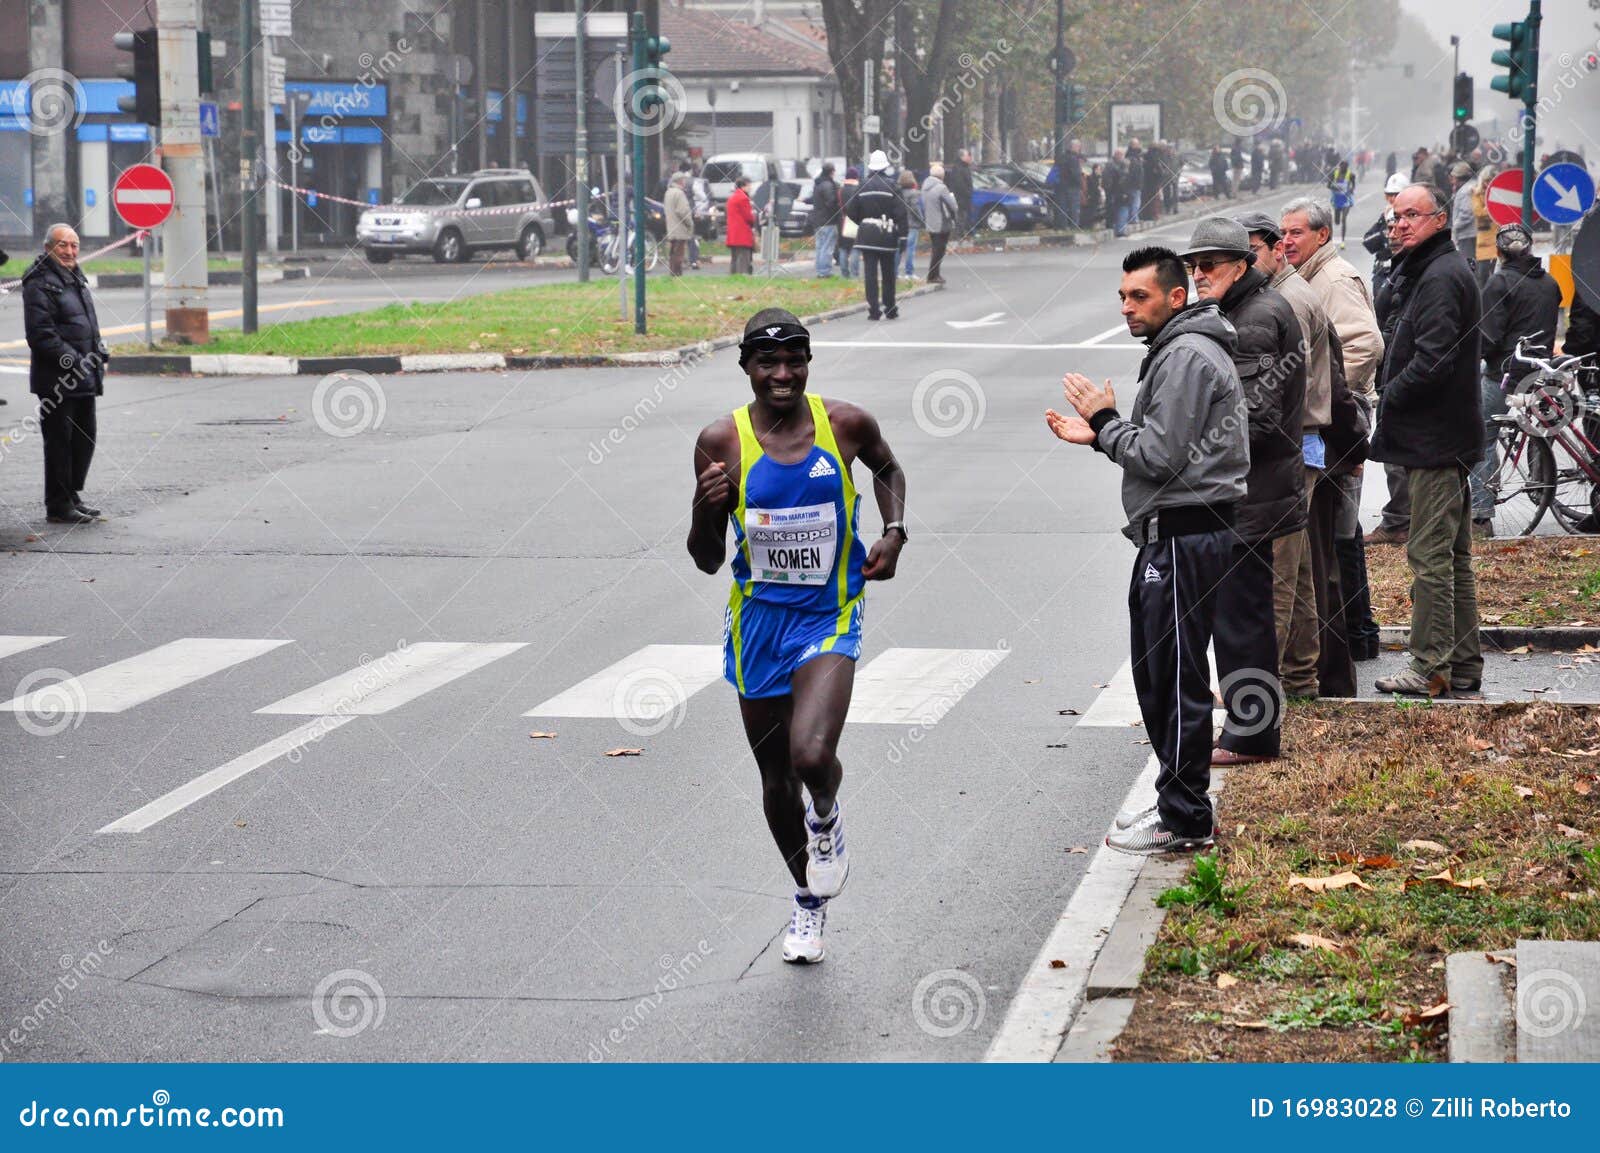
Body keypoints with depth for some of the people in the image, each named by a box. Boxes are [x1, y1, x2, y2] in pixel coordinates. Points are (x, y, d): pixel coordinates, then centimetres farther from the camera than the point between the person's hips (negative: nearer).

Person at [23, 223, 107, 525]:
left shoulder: (76, 278, 17)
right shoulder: (39, 284, -13)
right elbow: (41, 335, -19)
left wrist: (99, 350, 13)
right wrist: (73, 360, -22)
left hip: (84, 379, 9)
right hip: (56, 382, -9)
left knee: (85, 440, 15)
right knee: (59, 441, -3)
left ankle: (73, 497, 27)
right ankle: (58, 506, 3)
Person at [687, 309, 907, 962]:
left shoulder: (846, 424, -6)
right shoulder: (722, 441, -8)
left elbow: (887, 468, 19)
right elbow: (707, 561, -2)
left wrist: (894, 533, 3)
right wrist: (704, 509, -22)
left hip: (829, 618, -1)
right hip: (757, 620, 2)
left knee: (811, 756, -23)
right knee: (776, 778, 12)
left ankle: (827, 818, 14)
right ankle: (809, 899, 36)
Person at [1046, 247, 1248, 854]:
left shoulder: (1187, 357, -15)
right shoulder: (1173, 352, 19)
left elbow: (1159, 456, -20)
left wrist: (1106, 420, -7)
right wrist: (1097, 434, 13)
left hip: (1186, 540, -11)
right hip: (1168, 536, 11)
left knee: (1178, 679, -6)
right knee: (1156, 674, 17)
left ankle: (1185, 821, 0)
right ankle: (1178, 803, 25)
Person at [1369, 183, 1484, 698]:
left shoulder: (1440, 277, -16)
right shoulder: (1426, 272, 18)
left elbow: (1431, 362, -23)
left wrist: (1386, 400, -11)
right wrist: (1391, 399, 10)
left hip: (1435, 439, -11)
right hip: (1448, 437, 11)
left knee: (1429, 554, -8)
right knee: (1453, 555, 14)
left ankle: (1430, 668, -5)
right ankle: (1463, 665, 20)